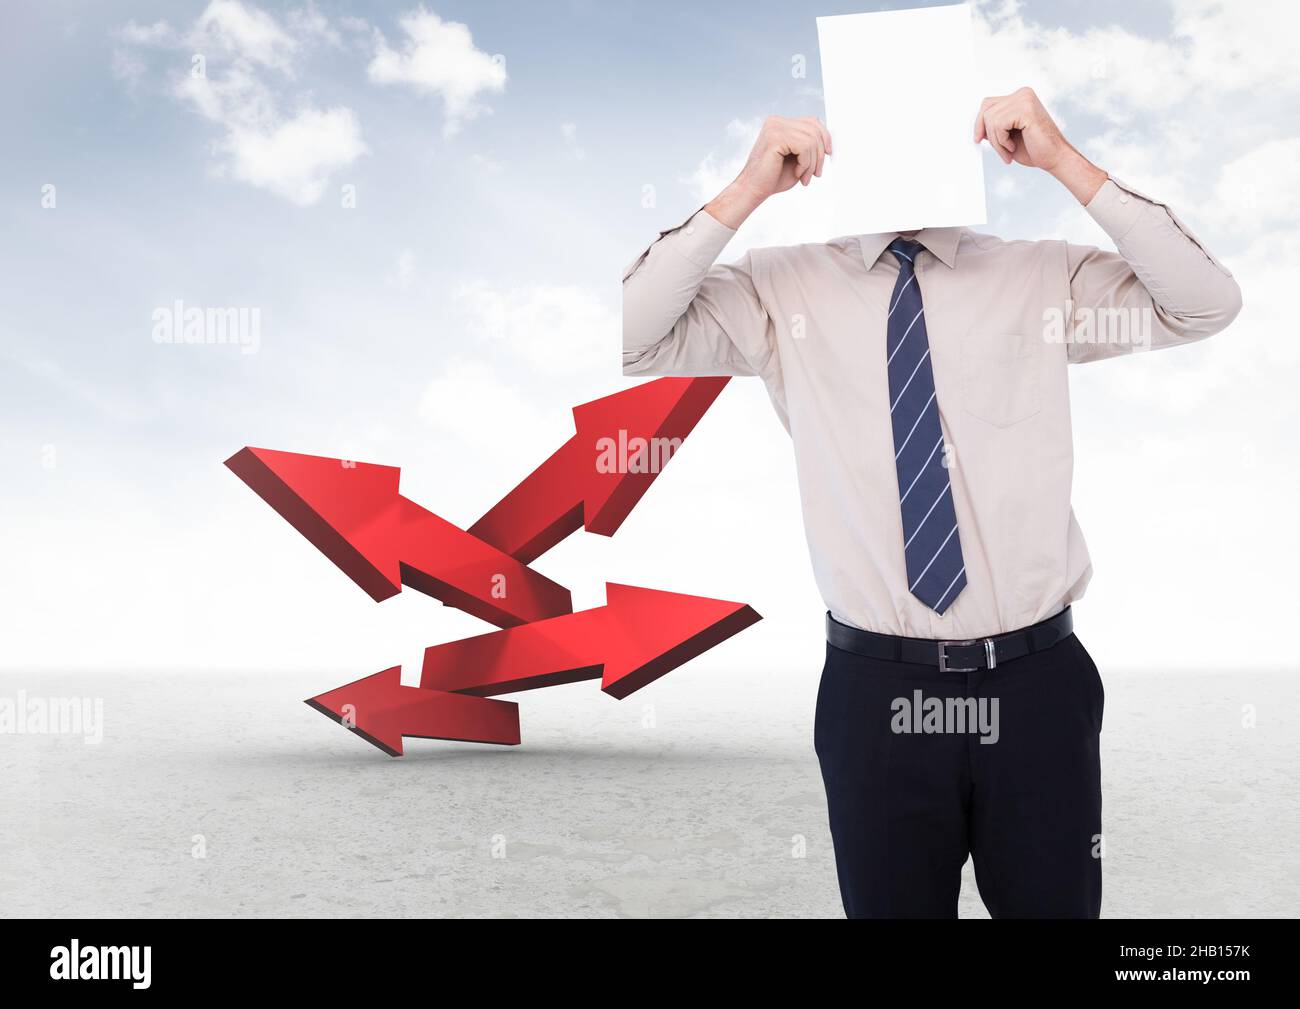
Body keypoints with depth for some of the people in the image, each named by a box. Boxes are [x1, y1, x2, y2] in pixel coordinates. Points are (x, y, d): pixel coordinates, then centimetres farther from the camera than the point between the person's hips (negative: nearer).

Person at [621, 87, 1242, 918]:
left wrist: (1065, 161, -13)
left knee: (1055, 903, 15)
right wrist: (747, 192, -14)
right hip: (875, 687, 0)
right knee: (891, 902, 16)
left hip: (1038, 677, 1)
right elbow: (629, 337, -8)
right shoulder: (781, 289, 1)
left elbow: (1209, 303, -8)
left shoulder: (1044, 276, 3)